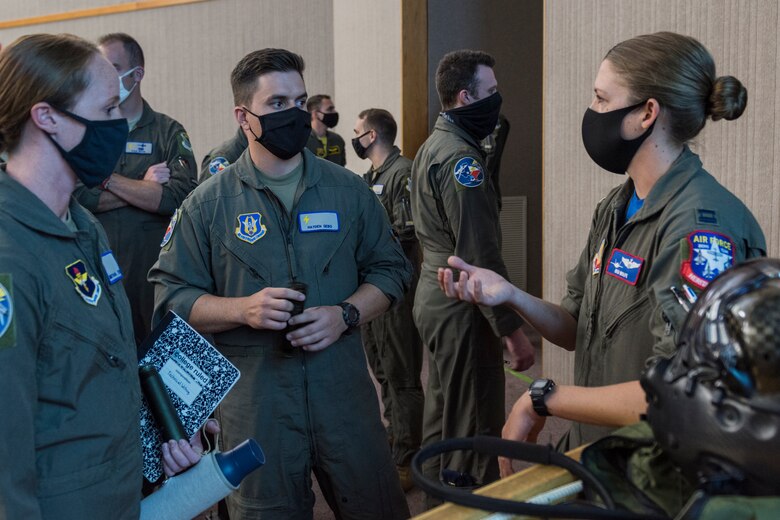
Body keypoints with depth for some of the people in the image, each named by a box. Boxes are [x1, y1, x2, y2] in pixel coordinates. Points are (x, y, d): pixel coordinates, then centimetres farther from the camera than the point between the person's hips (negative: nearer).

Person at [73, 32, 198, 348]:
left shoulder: (168, 132, 3)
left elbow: (180, 197, -14)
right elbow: (74, 195, -9)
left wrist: (108, 179, -10)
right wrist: (144, 187, -11)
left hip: (152, 273, -1)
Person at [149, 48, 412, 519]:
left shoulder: (348, 190, 6)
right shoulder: (208, 204, 0)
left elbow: (389, 269, 9)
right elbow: (172, 295, -1)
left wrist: (346, 315, -9)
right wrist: (244, 309, -18)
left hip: (345, 392, 2)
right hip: (254, 404, -1)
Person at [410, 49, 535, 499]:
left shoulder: (432, 147, 12)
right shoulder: (460, 158, -19)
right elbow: (480, 255, -24)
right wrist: (513, 330, -21)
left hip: (434, 297, 11)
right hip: (461, 309, -11)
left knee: (442, 419, 20)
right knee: (474, 432, -2)